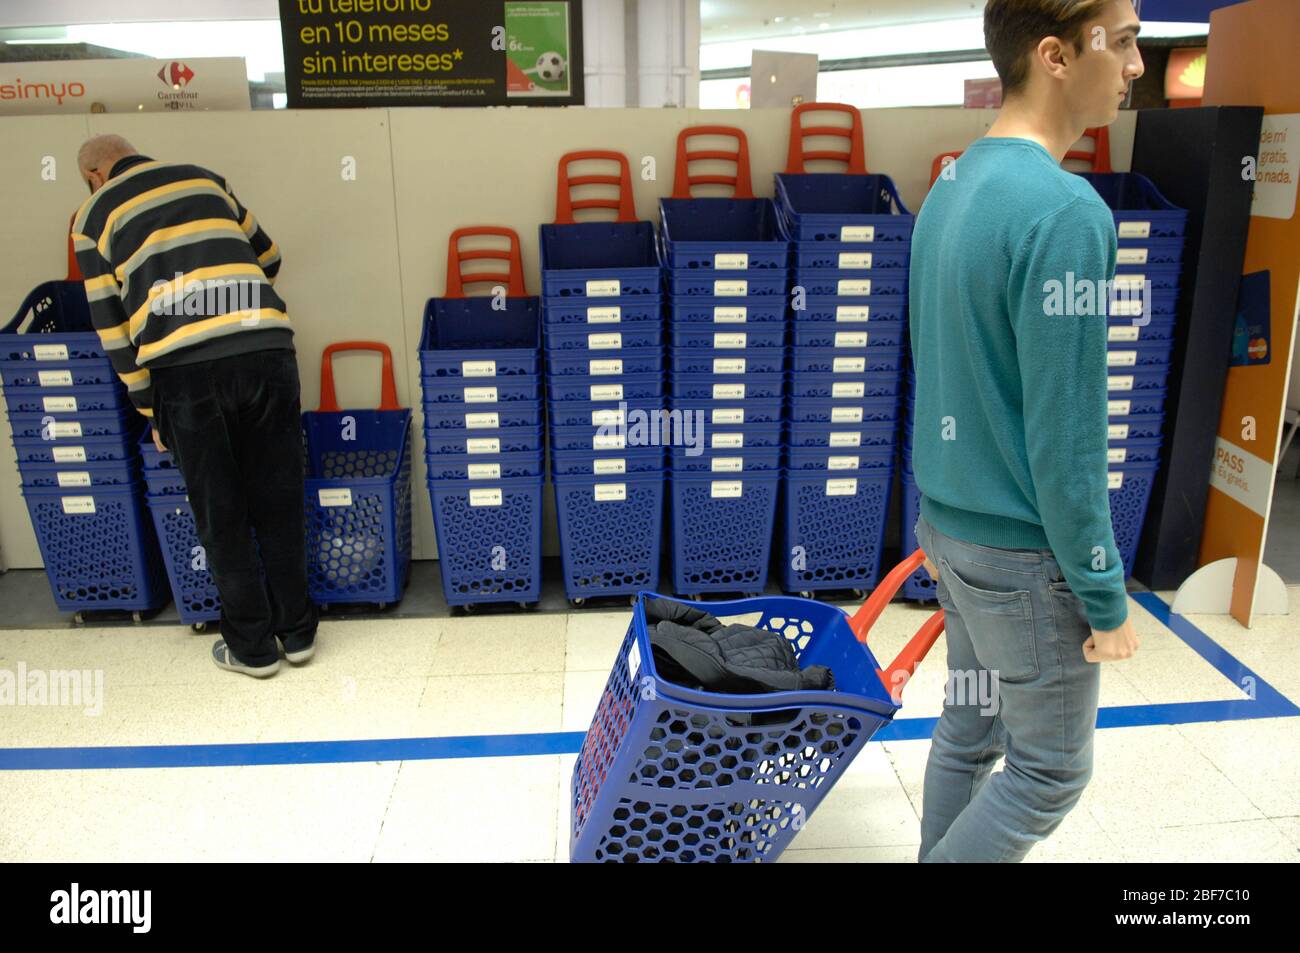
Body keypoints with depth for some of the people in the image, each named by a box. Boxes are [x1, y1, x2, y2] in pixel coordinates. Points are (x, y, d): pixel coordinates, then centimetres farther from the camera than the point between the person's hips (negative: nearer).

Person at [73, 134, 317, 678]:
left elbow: (111, 325, 11)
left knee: (219, 514, 10)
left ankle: (252, 646, 21)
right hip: (267, 347, 3)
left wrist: (150, 409, 16)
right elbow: (268, 258, 29)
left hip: (184, 364, -2)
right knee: (278, 500, 13)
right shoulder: (204, 178, 24)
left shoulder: (95, 215, 16)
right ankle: (296, 631, 24)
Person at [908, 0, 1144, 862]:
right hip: (1025, 550, -8)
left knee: (968, 727, 21)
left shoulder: (953, 189, 6)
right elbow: (1064, 436, -22)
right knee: (1052, 772, 10)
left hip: (954, 524, 8)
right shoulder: (1066, 210, -22)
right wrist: (1105, 597, -12)